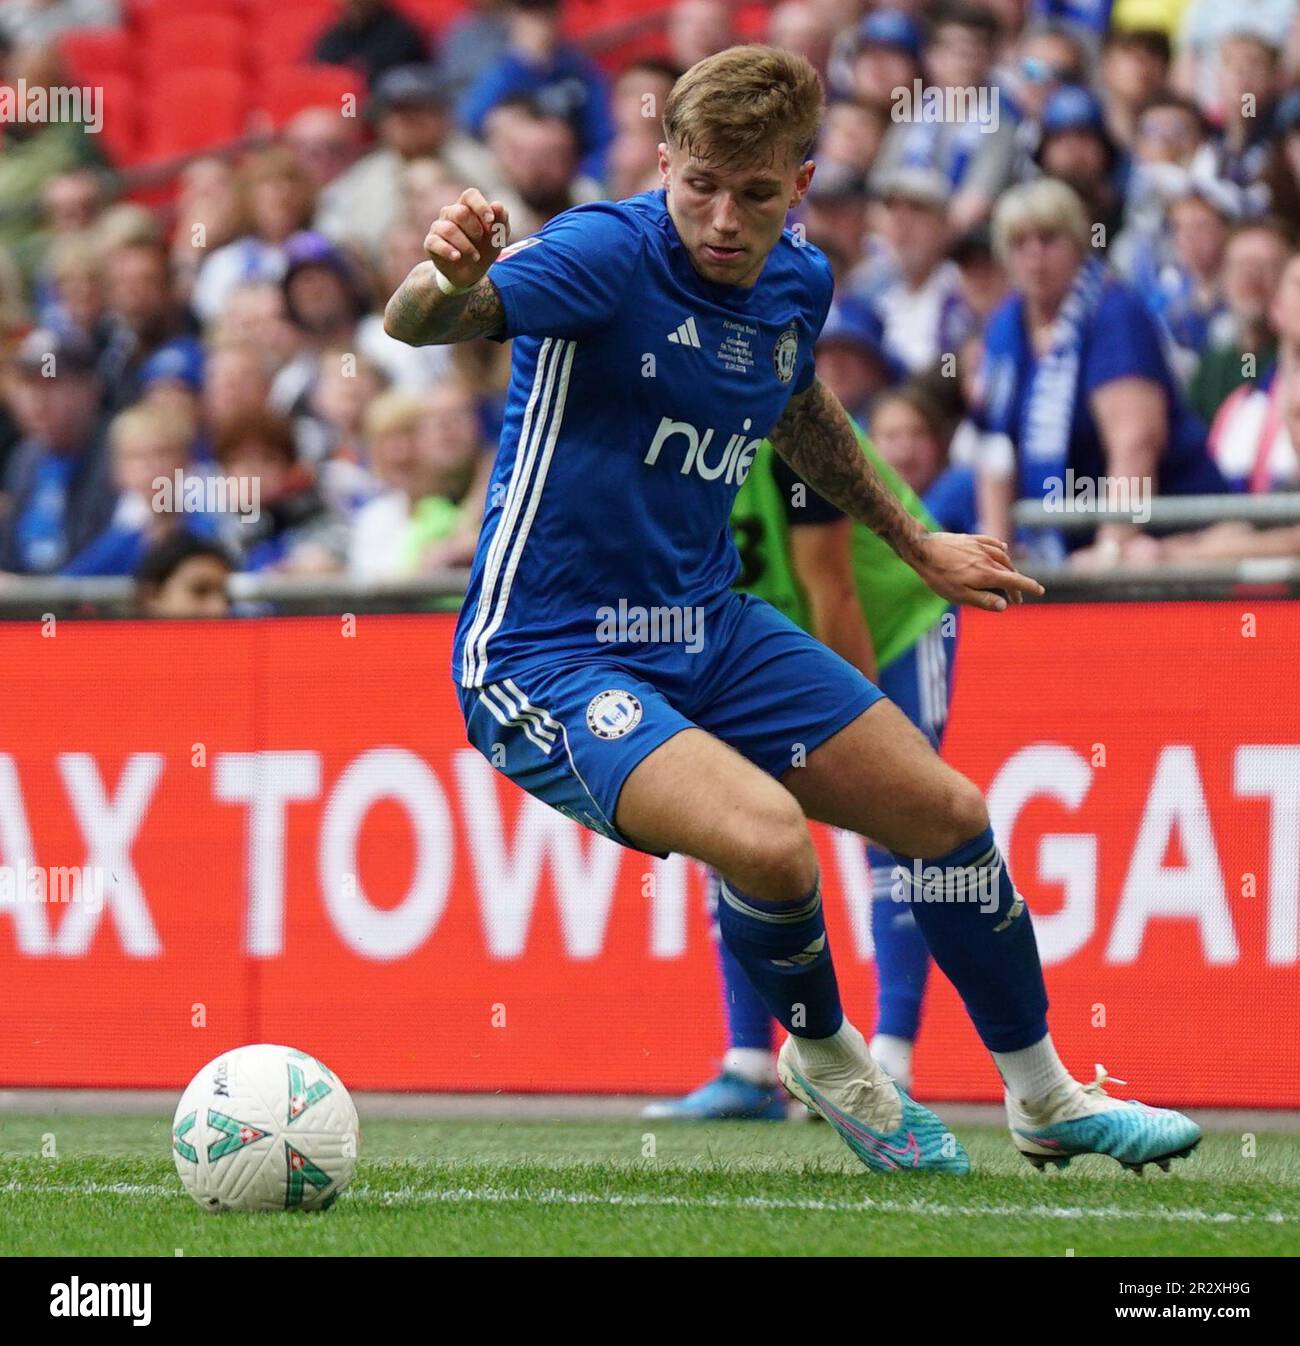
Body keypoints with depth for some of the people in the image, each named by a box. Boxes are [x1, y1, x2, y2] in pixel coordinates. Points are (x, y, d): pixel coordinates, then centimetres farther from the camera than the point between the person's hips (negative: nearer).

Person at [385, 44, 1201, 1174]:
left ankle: (1044, 1096, 33)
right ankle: (824, 1052, 3)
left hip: (707, 631, 7)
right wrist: (446, 279, -61)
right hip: (548, 657, -7)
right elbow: (418, 323, -38)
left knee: (946, 814, 10)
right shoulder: (610, 254, -21)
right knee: (768, 840, -30)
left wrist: (915, 543, 34)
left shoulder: (797, 286, 1)